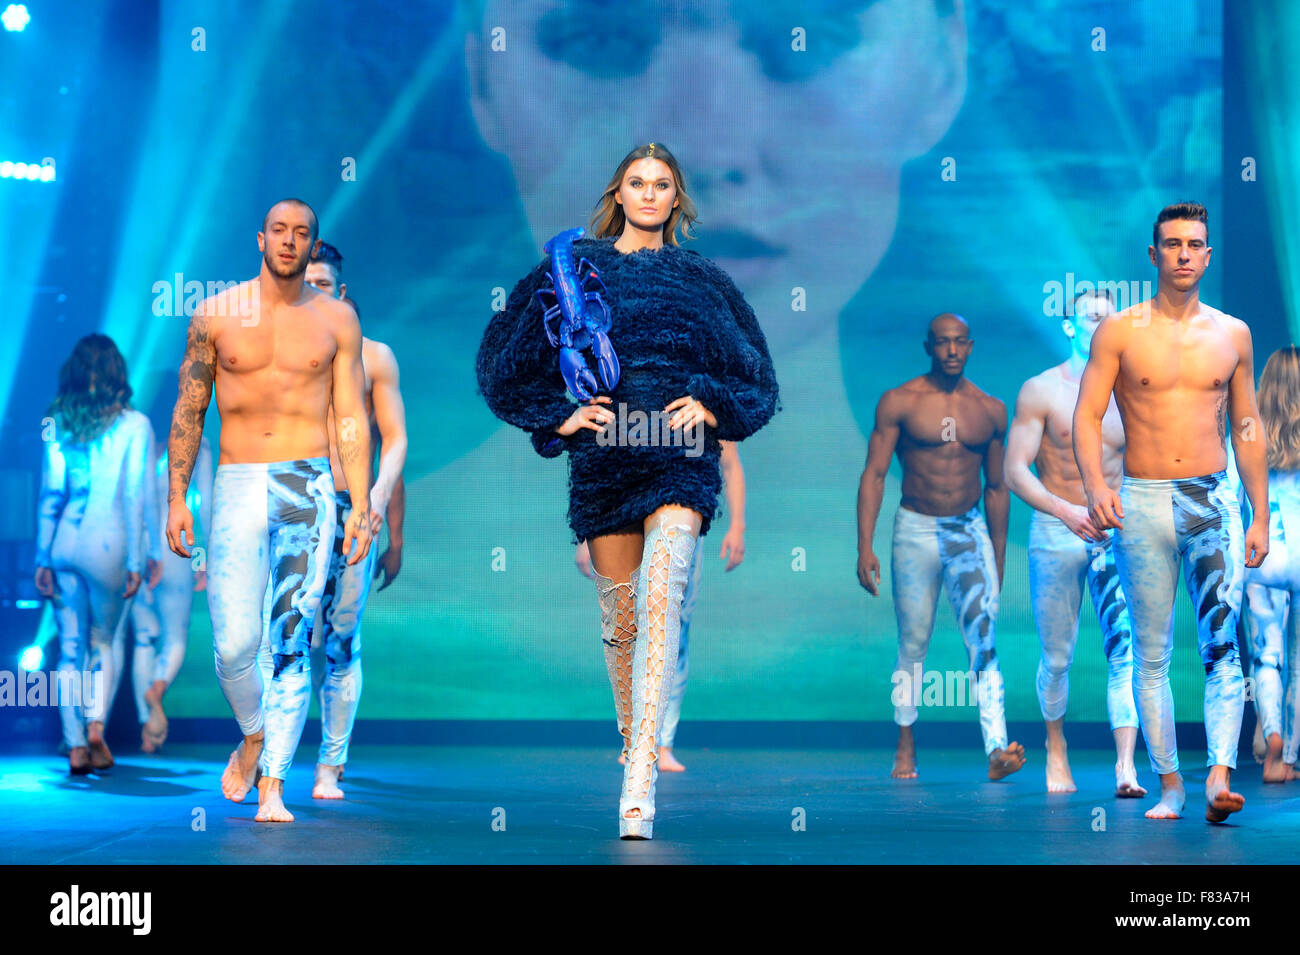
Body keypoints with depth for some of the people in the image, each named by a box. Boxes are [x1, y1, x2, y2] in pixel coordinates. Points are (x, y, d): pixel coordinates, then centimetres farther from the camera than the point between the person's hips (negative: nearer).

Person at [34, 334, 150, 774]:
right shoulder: (134, 424, -2)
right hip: (108, 542, -1)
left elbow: (50, 495, 4)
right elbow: (136, 498, -5)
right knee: (102, 641, 17)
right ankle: (96, 725, -2)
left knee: (70, 647, 8)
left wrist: (43, 559, 7)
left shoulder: (59, 423, 4)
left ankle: (75, 745, 5)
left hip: (64, 541, 2)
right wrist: (136, 561, -2)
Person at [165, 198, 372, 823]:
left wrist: (361, 504, 2)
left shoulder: (336, 319, 7)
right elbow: (189, 409, 10)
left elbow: (351, 418, 8)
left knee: (292, 642, -4)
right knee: (234, 643, -9)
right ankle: (253, 736, 21)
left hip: (309, 489, 0)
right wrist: (176, 498, 4)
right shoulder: (216, 313, 7)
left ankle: (272, 783, 2)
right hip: (237, 489, 0)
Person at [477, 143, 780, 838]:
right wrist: (557, 415, 4)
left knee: (661, 594, -21)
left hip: (679, 457, -1)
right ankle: (634, 746, 26)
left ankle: (639, 783, -28)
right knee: (620, 616, 6)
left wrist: (714, 407, 3)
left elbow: (754, 371, 21)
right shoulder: (574, 268, 11)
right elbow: (504, 357, 14)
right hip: (603, 455, 1)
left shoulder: (701, 280, 14)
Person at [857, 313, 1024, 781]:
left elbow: (996, 488, 14)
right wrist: (865, 546, -13)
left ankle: (996, 750, -25)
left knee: (984, 637, -15)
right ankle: (906, 748, 20)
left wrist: (998, 560, 16)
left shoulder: (991, 410, 7)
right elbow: (874, 474, -4)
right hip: (916, 531, -1)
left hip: (970, 532, 1)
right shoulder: (899, 402, -2)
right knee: (912, 645, 6)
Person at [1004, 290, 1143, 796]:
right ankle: (1055, 745, 31)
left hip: (1117, 532, 2)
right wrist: (1067, 511, -19)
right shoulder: (1041, 390, -2)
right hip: (1056, 531, -1)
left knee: (1127, 648, -13)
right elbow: (1015, 470, -6)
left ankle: (1125, 766, -18)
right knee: (1057, 656, 7)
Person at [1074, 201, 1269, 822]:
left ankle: (1219, 779, -22)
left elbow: (1247, 429, 14)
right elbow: (1086, 417, -2)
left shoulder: (1233, 334, 9)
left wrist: (1261, 517, 11)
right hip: (1142, 503, -1)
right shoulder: (1119, 331, 2)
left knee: (1222, 644, -14)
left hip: (1214, 499, 1)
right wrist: (1096, 486, -19)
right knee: (1150, 654, 3)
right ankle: (1169, 783, 10)